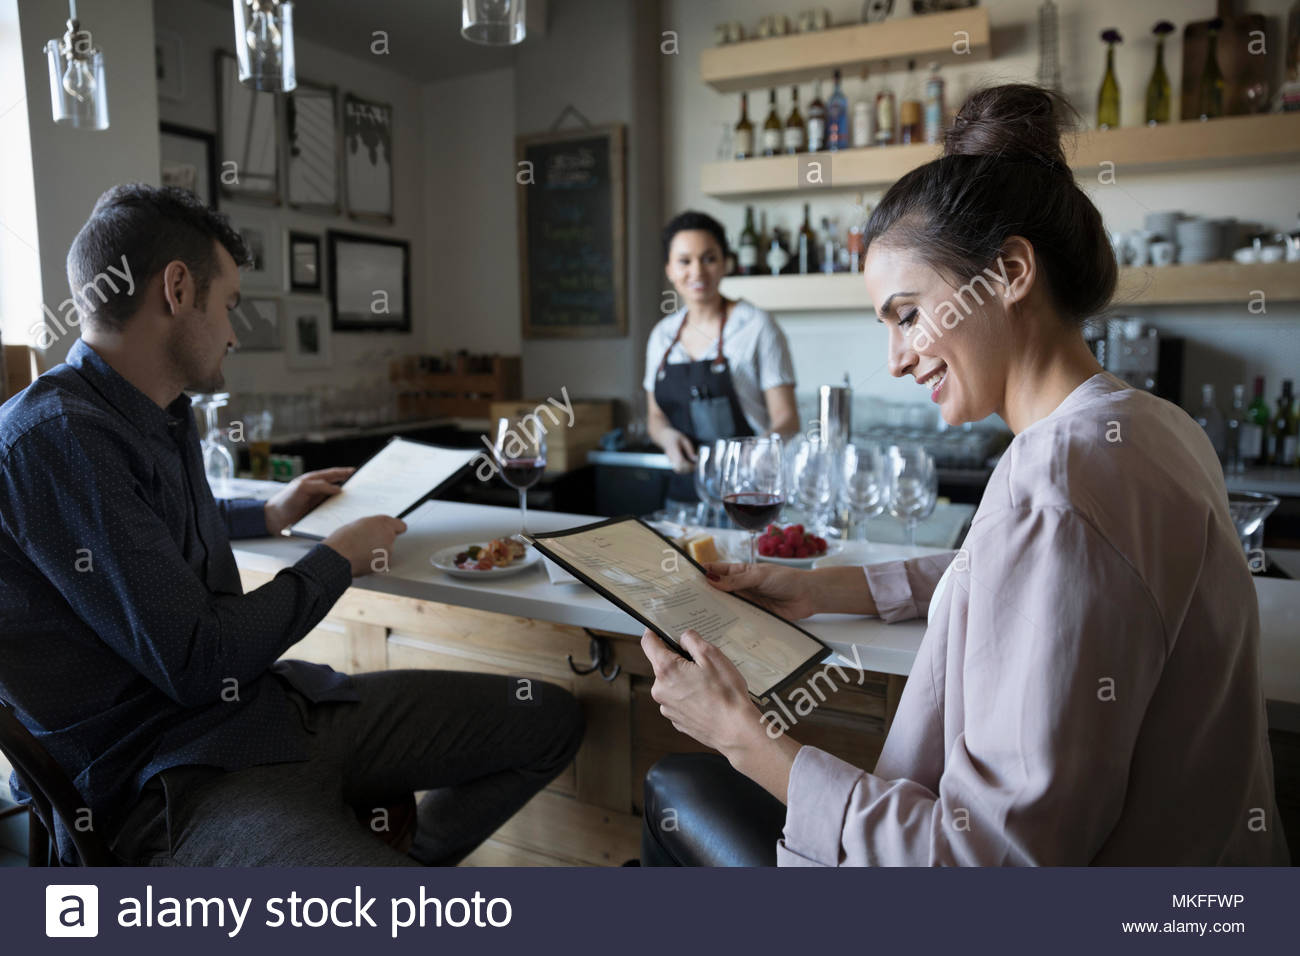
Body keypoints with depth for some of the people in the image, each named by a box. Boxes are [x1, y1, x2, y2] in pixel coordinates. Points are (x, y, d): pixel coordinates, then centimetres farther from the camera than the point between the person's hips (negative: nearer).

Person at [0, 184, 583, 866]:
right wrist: (337, 560, -5)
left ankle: (410, 861, 20)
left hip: (274, 703, 10)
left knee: (550, 717, 3)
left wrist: (270, 516, 33)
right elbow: (199, 664, -21)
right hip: (173, 776, -9)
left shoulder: (157, 418, 13)